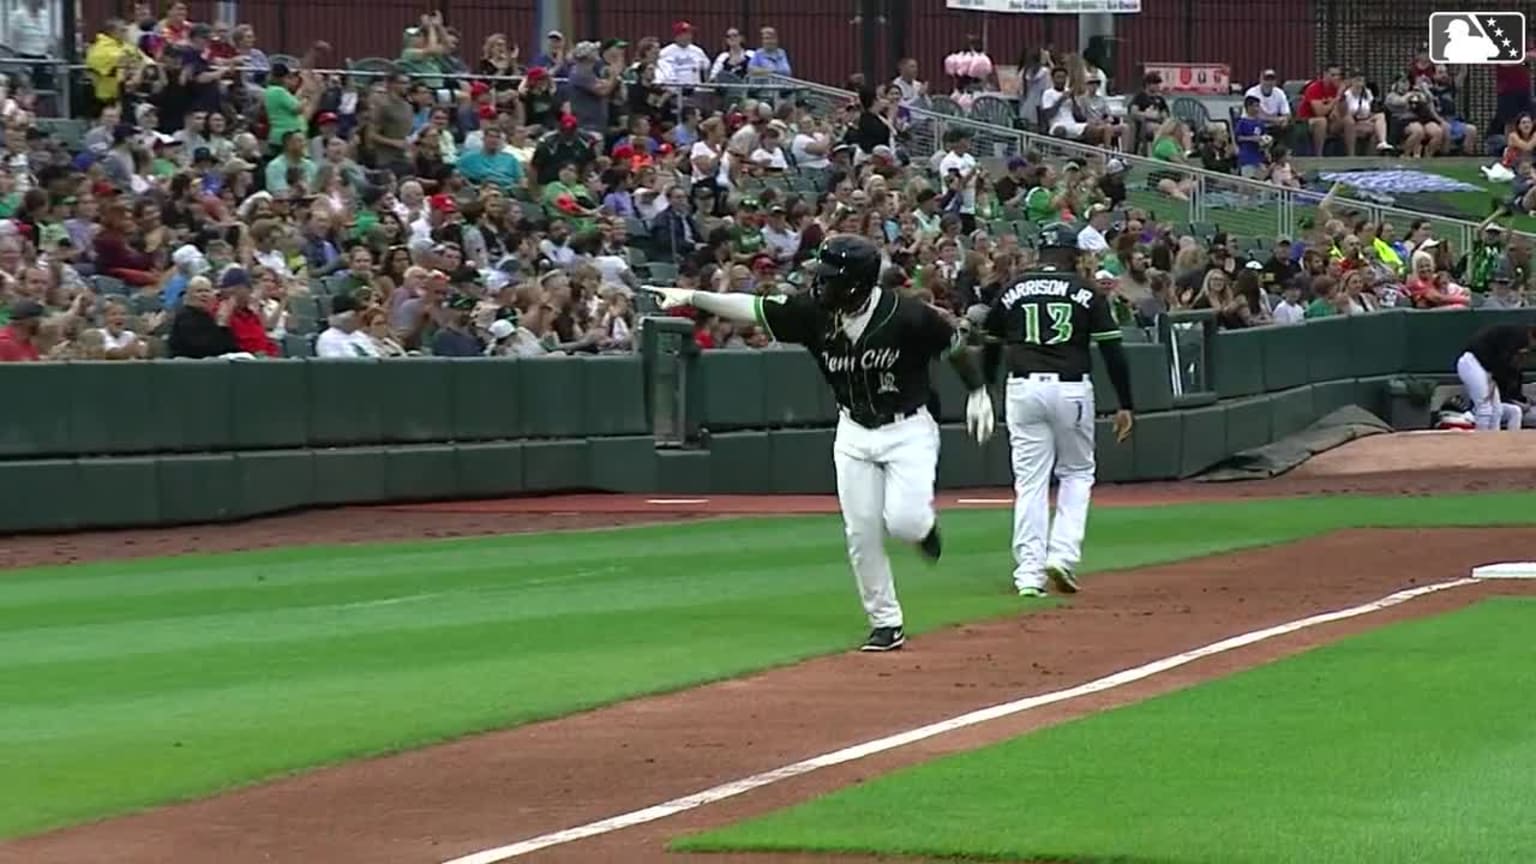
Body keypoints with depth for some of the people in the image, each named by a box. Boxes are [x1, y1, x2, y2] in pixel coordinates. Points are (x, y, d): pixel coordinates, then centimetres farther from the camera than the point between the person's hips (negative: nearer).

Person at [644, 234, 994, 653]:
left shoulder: (906, 315, -22)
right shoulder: (814, 311, -12)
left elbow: (955, 344, -7)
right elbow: (754, 308, -12)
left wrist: (978, 392, -7)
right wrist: (691, 297, -19)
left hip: (908, 429, -4)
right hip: (854, 433, 4)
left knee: (903, 521, -20)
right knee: (861, 534, 1)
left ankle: (924, 523, 17)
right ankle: (885, 625, 13)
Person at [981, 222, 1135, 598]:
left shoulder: (1012, 292, 11)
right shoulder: (1086, 292, 4)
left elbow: (991, 349, 15)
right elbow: (1112, 351, 0)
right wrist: (1125, 406, 3)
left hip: (1023, 389, 2)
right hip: (1071, 389, -2)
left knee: (1029, 482, 4)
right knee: (1077, 473, 16)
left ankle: (1028, 573, 0)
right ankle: (1063, 554, 0)